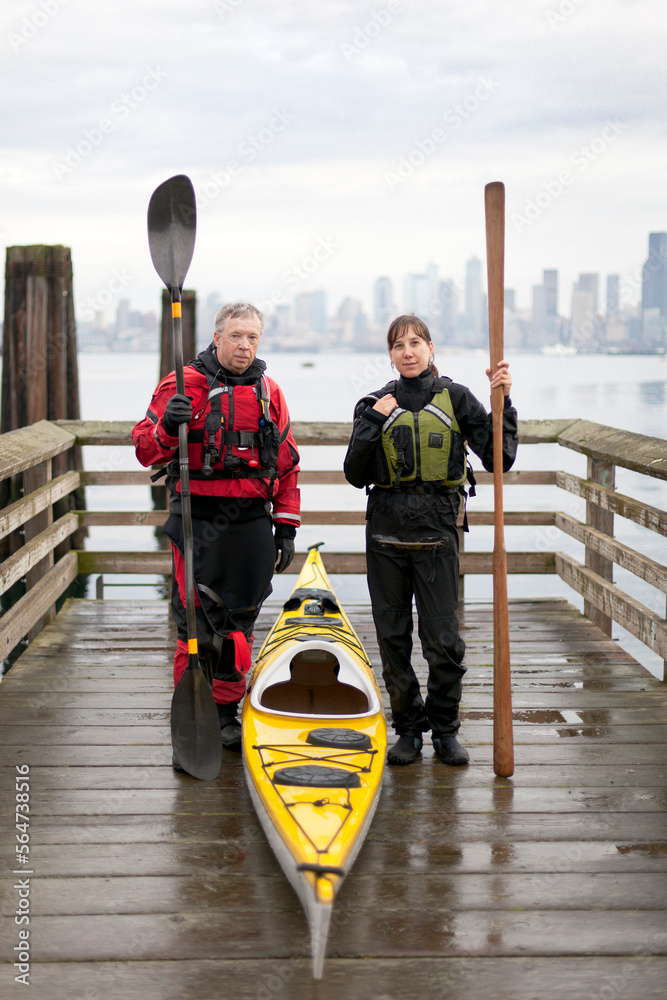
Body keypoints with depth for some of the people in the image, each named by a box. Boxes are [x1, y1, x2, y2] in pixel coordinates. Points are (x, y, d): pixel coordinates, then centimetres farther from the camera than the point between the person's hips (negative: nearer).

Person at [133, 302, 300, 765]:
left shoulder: (269, 392, 11)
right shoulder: (184, 384, 0)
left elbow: (287, 465, 15)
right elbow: (145, 449, -3)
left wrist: (286, 527, 10)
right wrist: (167, 425, -25)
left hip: (252, 523, 4)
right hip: (198, 521, -3)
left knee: (239, 622, 10)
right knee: (196, 622, -3)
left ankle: (228, 717, 22)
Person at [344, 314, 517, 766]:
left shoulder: (456, 398, 4)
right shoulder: (377, 404, 8)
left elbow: (498, 458, -1)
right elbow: (356, 475, 2)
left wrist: (503, 402, -9)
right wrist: (374, 422, -7)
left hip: (437, 529, -2)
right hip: (387, 530, 2)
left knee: (444, 639, -2)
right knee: (393, 638, 6)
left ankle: (446, 729, 15)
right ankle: (409, 729, 19)